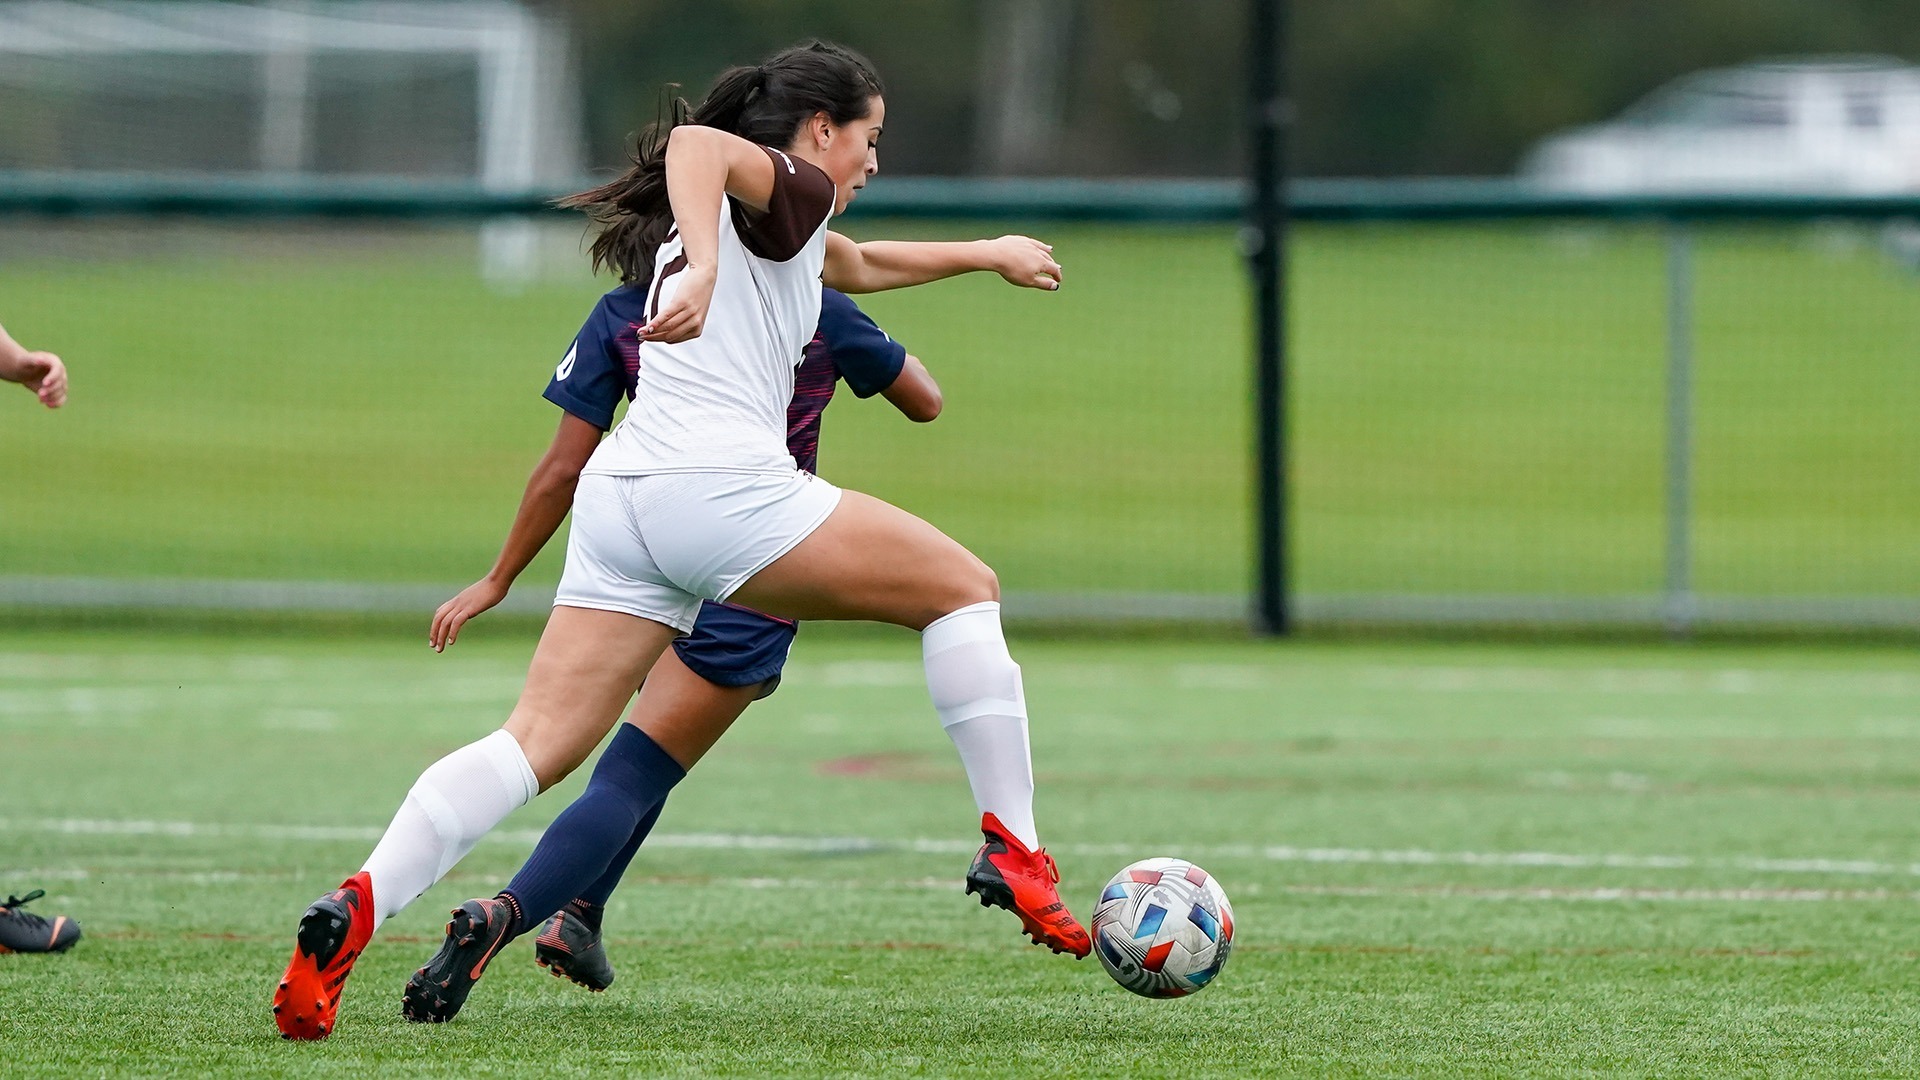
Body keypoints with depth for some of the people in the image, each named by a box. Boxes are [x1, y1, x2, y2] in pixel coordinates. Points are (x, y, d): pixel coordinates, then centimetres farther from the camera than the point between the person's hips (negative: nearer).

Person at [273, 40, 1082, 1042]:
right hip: (720, 488, -8)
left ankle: (359, 904, -23)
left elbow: (858, 263, 52)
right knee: (965, 587, 6)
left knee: (539, 743, -3)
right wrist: (705, 270, -39)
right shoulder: (787, 192, 3)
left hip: (618, 503, 8)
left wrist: (982, 255, 66)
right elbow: (699, 147, -20)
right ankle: (1010, 847, 1)